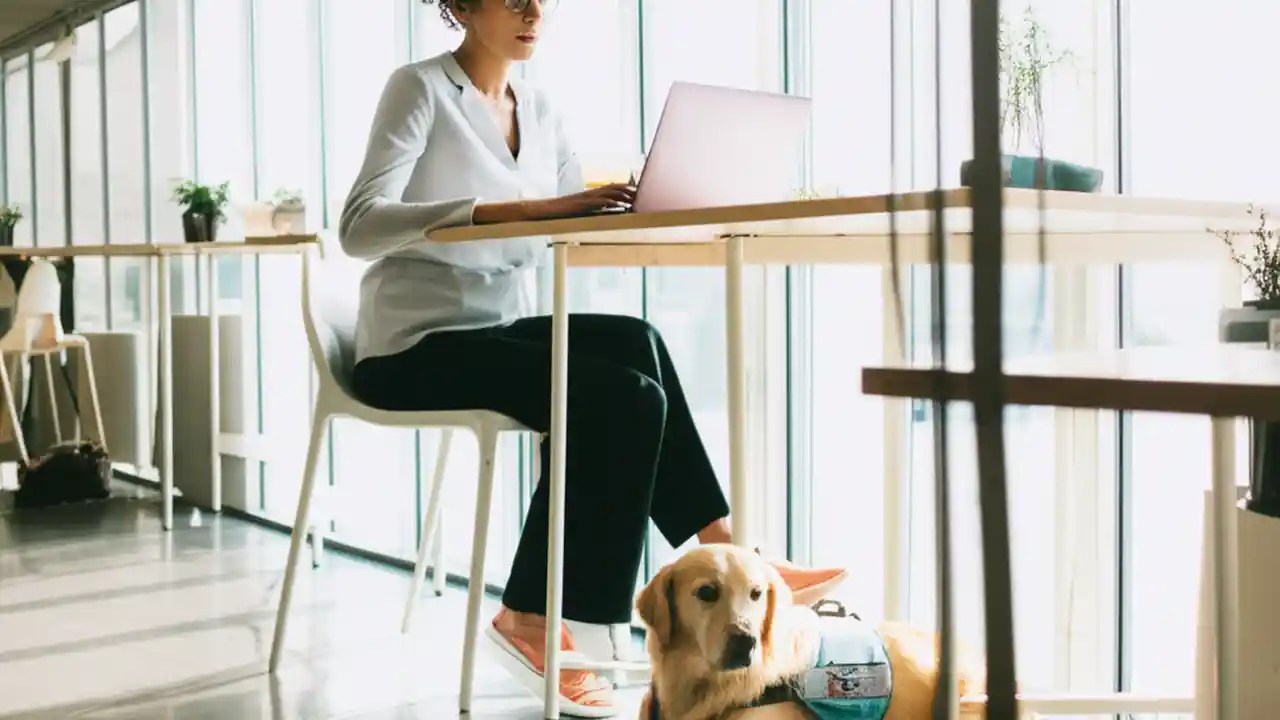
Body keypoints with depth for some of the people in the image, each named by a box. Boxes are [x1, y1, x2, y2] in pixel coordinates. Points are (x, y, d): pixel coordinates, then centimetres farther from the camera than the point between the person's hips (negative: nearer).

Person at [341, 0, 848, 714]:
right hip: (415, 347, -7)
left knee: (633, 342, -21)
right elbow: (360, 226, -22)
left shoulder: (537, 107, 13)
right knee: (626, 393, -25)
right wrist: (513, 208, -33)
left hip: (501, 329, 7)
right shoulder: (420, 88, -8)